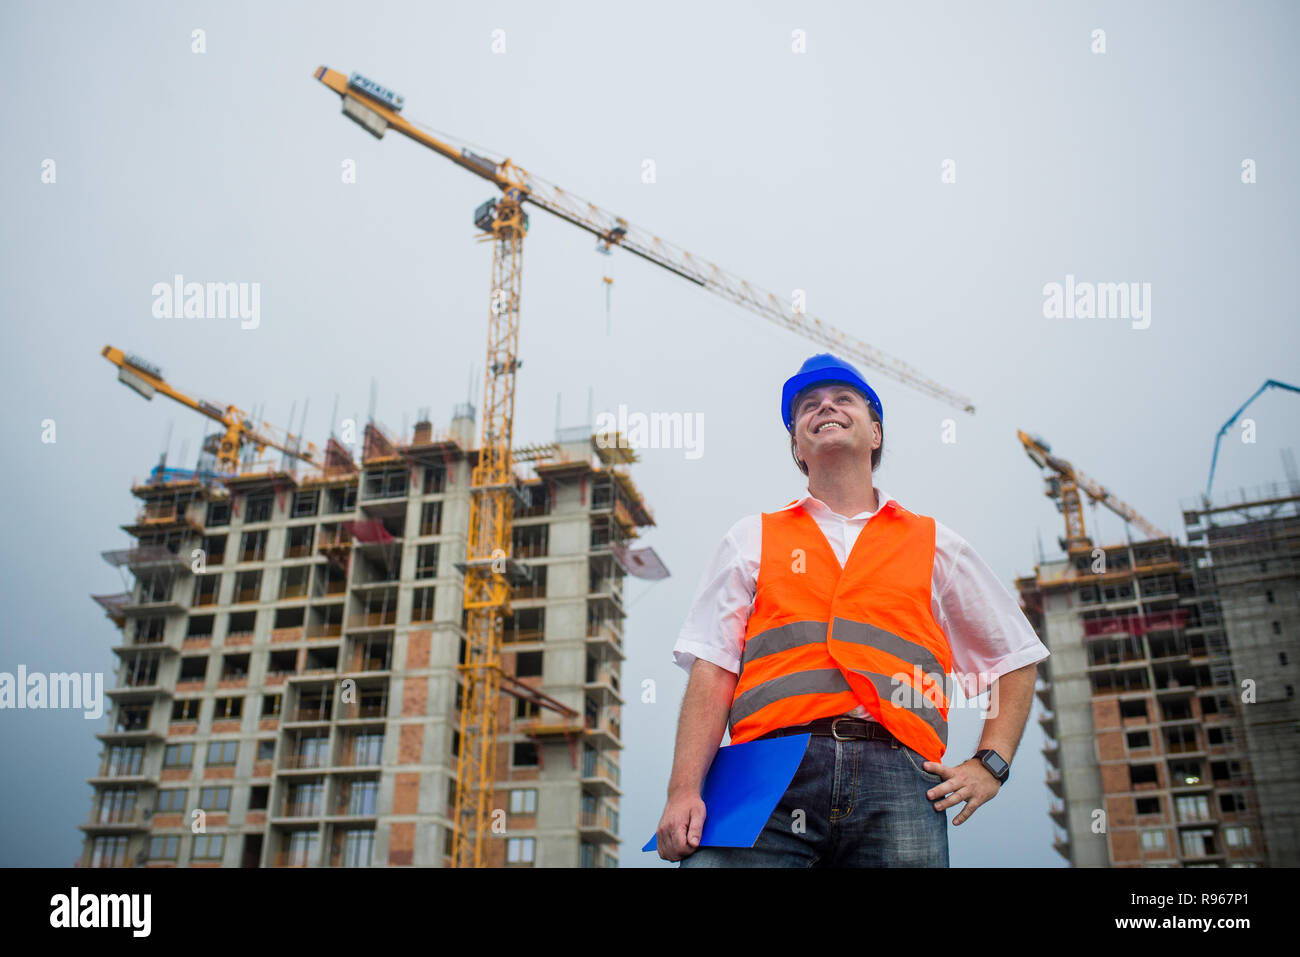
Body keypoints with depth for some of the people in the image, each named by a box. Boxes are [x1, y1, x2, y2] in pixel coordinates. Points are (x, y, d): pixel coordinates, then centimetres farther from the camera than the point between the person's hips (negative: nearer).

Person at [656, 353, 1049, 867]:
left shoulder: (936, 545, 23)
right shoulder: (753, 539, 19)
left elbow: (1018, 655, 27)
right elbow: (712, 670, 8)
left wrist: (990, 765, 13)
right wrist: (684, 790, -4)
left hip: (897, 776, 1)